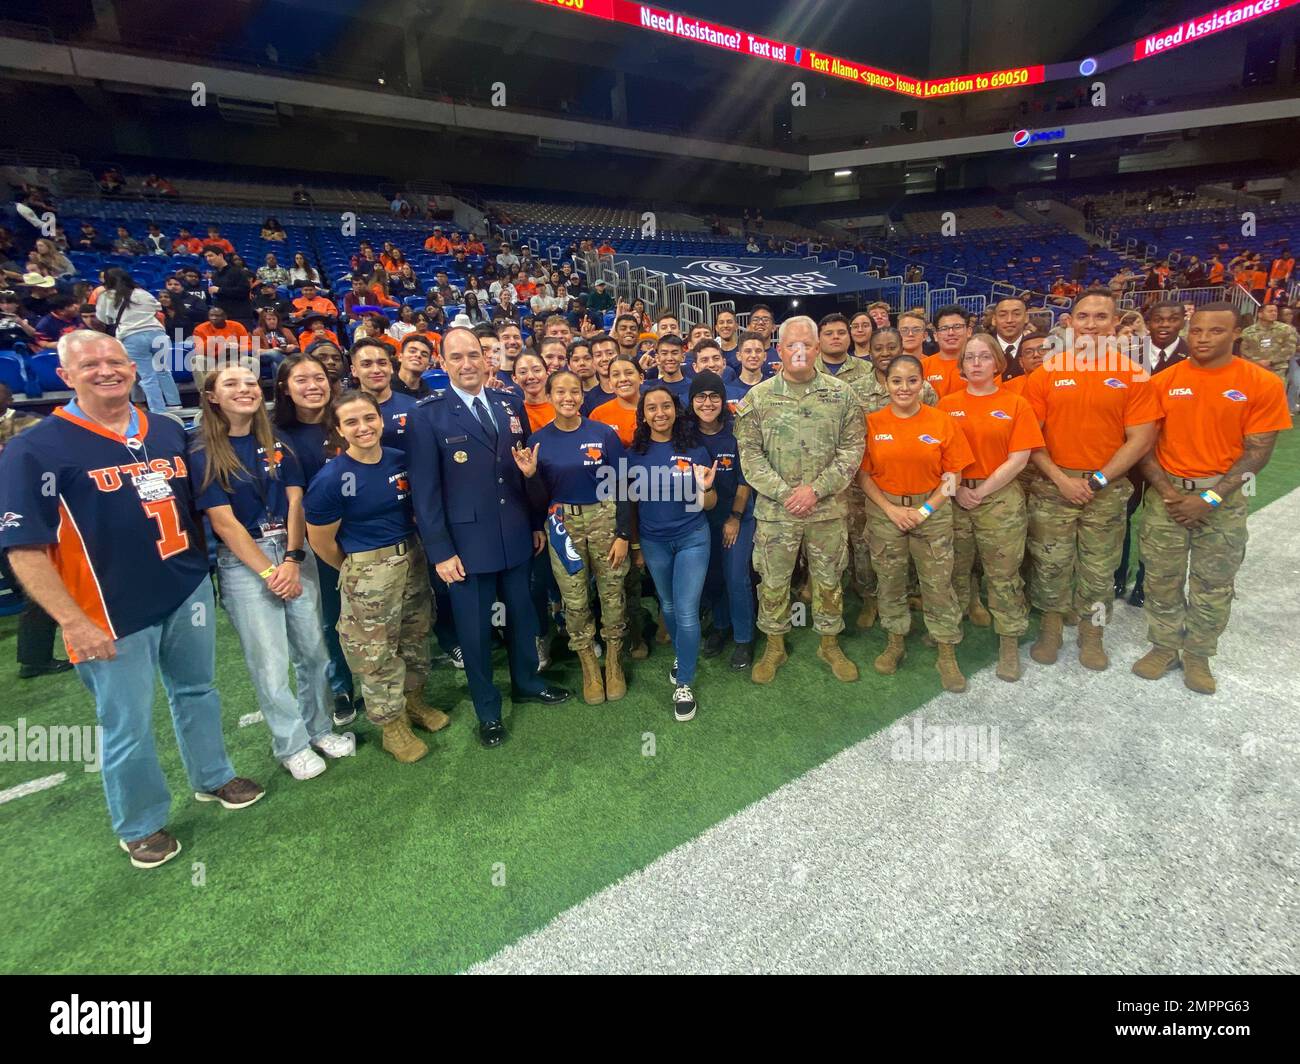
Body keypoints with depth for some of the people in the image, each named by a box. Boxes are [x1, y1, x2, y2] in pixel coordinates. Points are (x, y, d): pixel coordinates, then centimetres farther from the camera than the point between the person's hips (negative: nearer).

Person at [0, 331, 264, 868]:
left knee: (197, 691, 21)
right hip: (113, 614, -5)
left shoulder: (169, 431, 5)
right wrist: (72, 622, -18)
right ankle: (140, 825, 30)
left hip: (190, 592, 5)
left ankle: (212, 777, 42)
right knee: (128, 726, 8)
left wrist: (199, 564, 11)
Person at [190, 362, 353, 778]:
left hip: (295, 552, 4)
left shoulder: (277, 443, 7)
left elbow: (295, 502, 2)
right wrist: (268, 571, -12)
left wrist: (292, 560, -10)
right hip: (242, 562, -3)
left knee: (313, 649, 8)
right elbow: (224, 522, -8)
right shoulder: (204, 454, -4)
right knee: (269, 661, 2)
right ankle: (291, 744, 20)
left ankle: (320, 727, 27)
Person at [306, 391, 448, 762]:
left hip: (413, 559, 5)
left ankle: (414, 701, 42)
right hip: (368, 571, -5)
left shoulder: (400, 460, -2)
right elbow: (320, 541, -7)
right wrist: (355, 569, 5)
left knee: (415, 637, 20)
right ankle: (392, 725, 26)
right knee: (376, 652, 6)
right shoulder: (332, 478, -17)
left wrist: (412, 549, 11)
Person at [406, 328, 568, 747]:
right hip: (467, 543, -4)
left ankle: (526, 681, 43)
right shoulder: (428, 415, -8)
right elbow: (425, 489, -10)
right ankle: (487, 709, 29)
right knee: (475, 628, 9)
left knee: (522, 613, 19)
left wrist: (537, 523, 10)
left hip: (517, 536, 4)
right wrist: (440, 551, -12)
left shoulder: (511, 405, 5)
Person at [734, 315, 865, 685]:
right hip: (774, 509, 0)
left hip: (828, 508, 1)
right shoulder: (758, 397, -1)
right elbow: (750, 453, -4)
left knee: (829, 579, 14)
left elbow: (853, 447, -1)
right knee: (773, 580, 10)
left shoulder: (841, 393, 1)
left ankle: (830, 643, 34)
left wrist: (816, 489, -12)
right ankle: (774, 646, 29)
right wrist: (783, 493, -13)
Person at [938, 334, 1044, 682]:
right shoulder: (947, 404, 4)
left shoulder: (1016, 404, -1)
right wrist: (957, 489, -9)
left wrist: (981, 491, -11)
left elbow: (1018, 459, -6)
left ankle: (1009, 643, 13)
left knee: (1003, 574, 3)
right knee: (954, 569, 12)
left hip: (1000, 497, -2)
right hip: (955, 497, 2)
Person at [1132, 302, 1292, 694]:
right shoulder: (1164, 382, -1)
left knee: (1213, 585, 9)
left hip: (1224, 498, -1)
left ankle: (1198, 655, 24)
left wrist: (1211, 498, -14)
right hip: (1167, 493, 1)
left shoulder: (1264, 384, -5)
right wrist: (1166, 490, -11)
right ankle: (1164, 646, 25)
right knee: (1161, 579, 8)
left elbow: (1258, 451, -6)